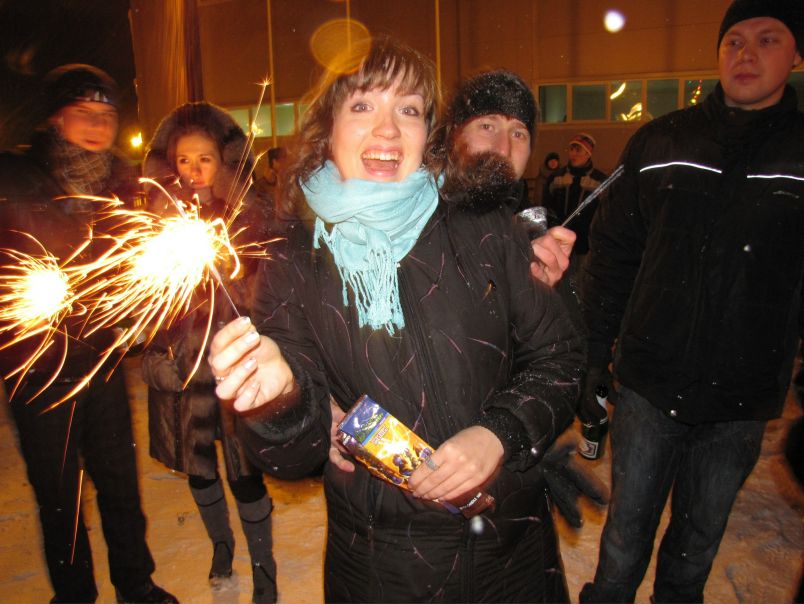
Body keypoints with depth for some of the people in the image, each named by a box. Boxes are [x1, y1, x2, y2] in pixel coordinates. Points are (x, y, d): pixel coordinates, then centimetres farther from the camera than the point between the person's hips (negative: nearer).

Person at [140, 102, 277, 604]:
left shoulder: (250, 212, -4)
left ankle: (263, 564, 22)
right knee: (196, 460, 16)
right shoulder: (162, 212, 3)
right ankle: (221, 542, 42)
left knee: (245, 464, -1)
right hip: (182, 357, 3)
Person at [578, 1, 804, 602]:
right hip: (649, 384, 0)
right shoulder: (659, 143, 0)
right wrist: (593, 355, 0)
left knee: (699, 539, 19)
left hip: (743, 400, 1)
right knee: (626, 532, 13)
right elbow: (613, 255, 2)